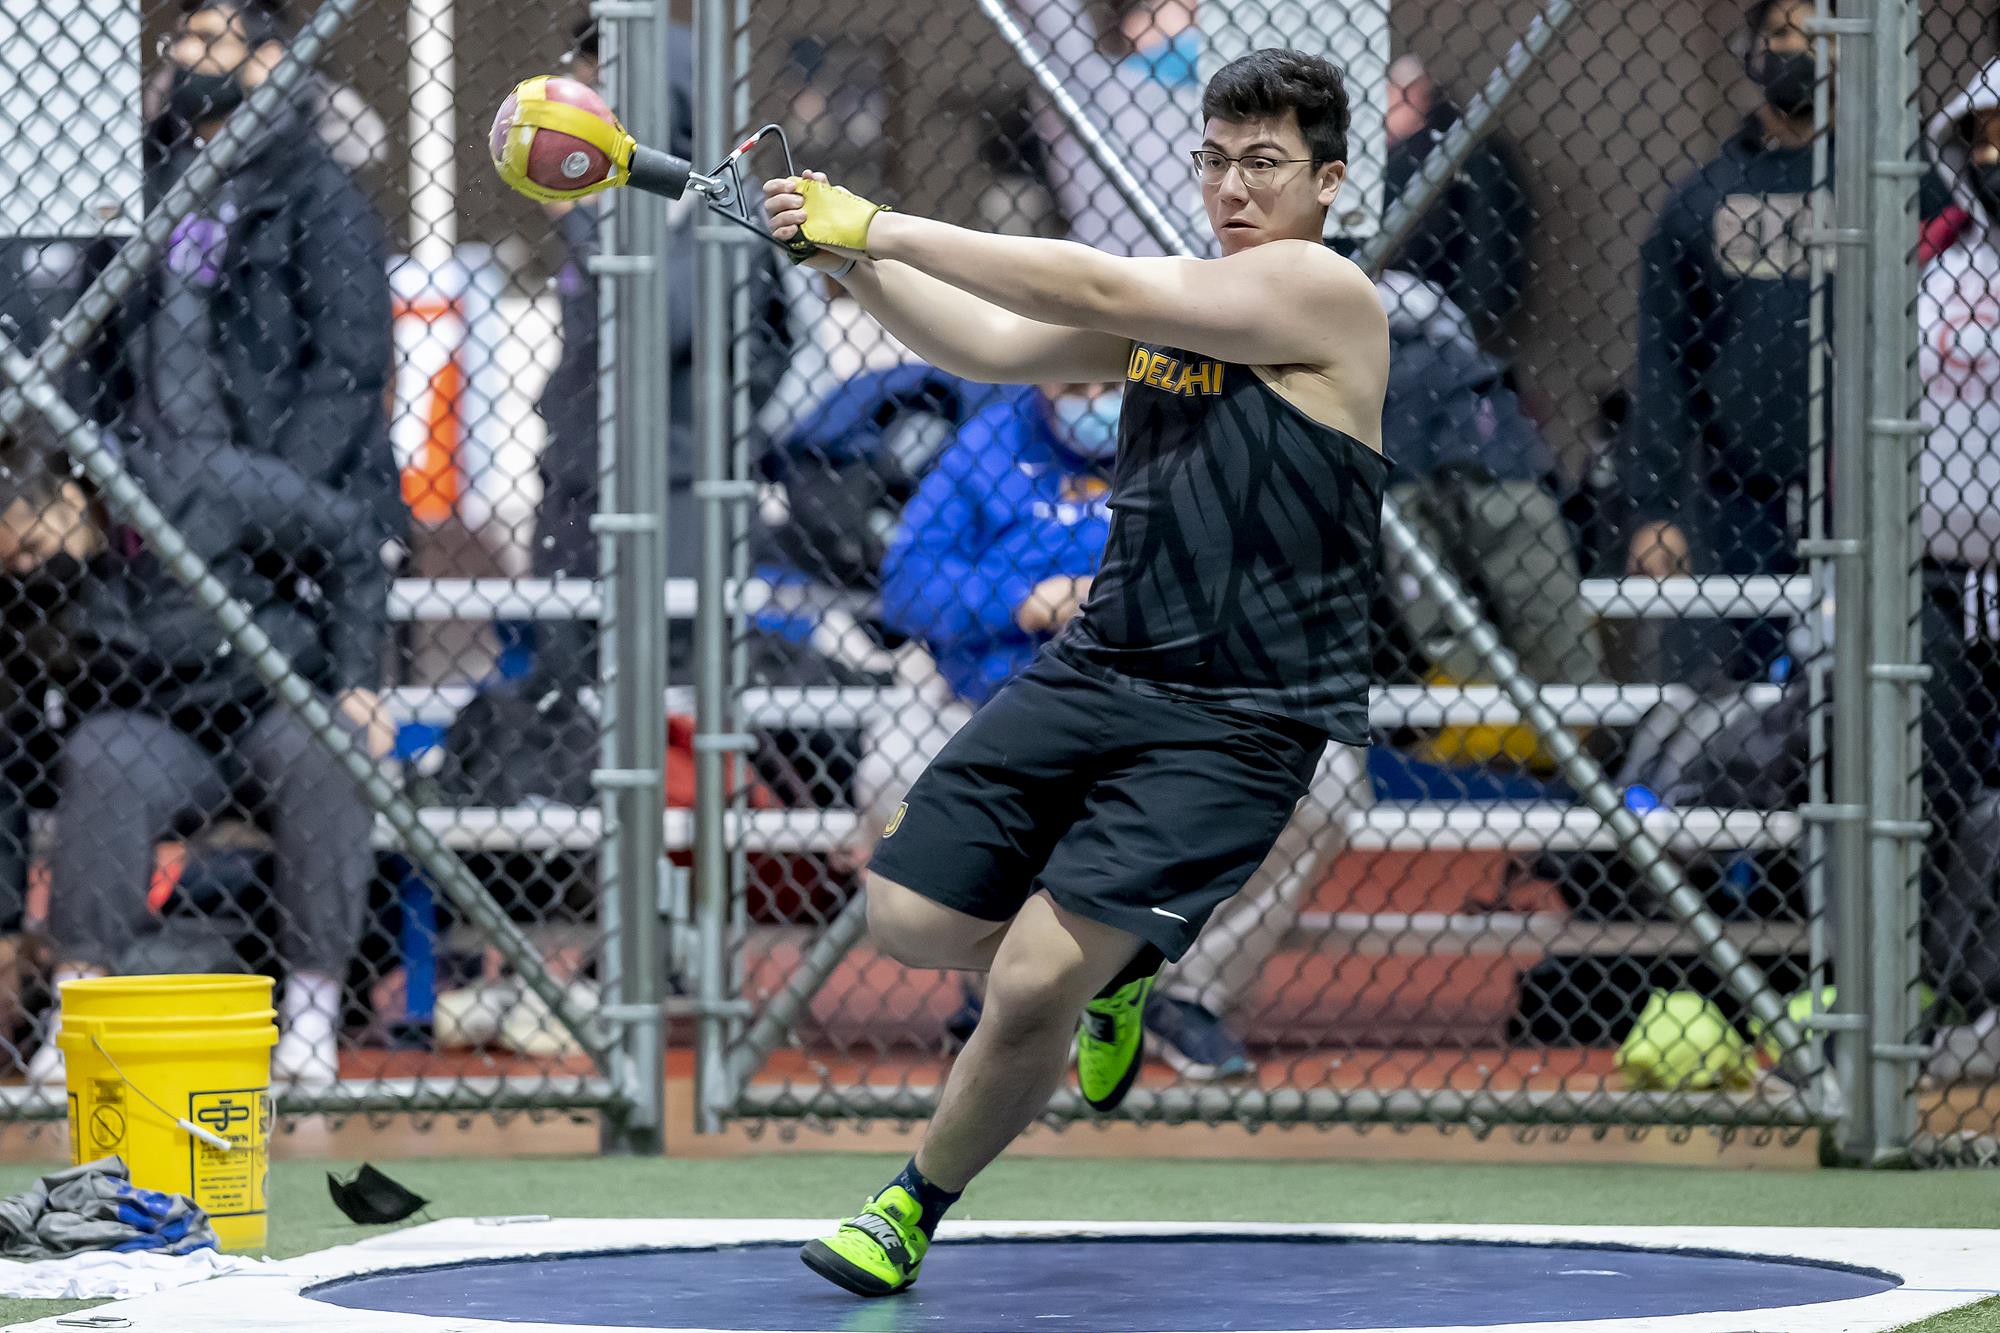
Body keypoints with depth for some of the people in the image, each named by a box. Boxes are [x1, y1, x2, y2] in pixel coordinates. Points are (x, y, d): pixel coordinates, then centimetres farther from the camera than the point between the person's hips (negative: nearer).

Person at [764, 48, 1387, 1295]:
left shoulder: (1326, 293, -11)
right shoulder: (1173, 302, 12)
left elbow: (1100, 291, -17)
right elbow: (994, 346, 11)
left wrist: (885, 227, -15)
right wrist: (853, 262, -6)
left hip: (1234, 724, -7)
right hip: (1094, 669, 7)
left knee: (1031, 988, -16)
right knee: (914, 921, 1)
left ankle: (918, 1205, 9)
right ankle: (1117, 966, 31)